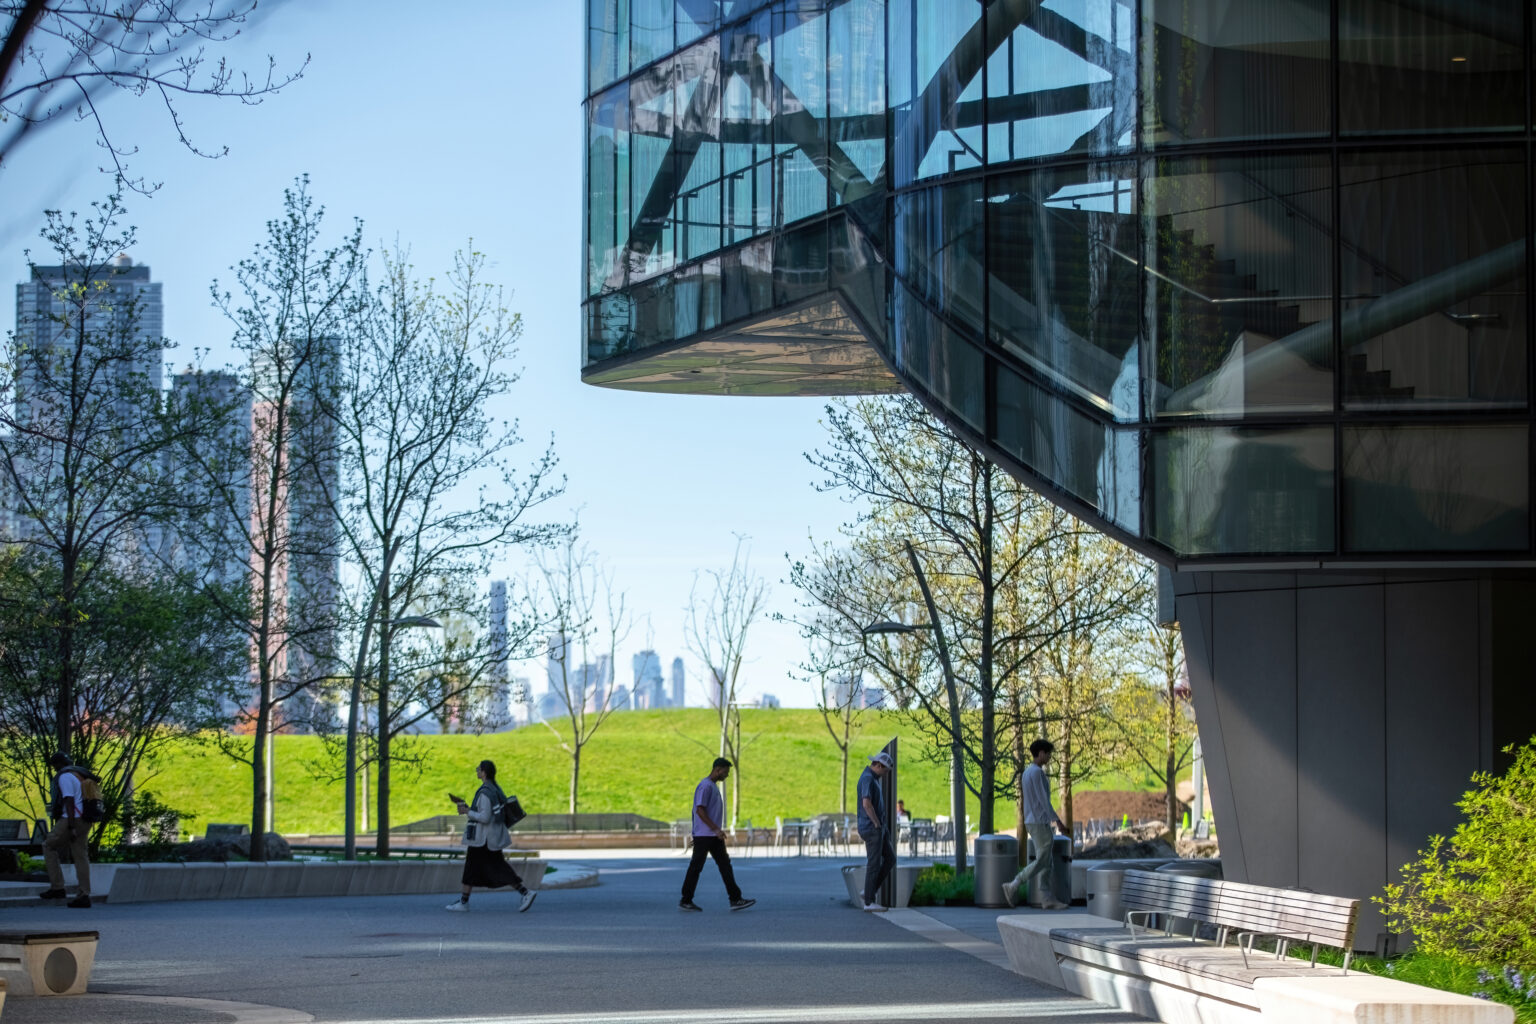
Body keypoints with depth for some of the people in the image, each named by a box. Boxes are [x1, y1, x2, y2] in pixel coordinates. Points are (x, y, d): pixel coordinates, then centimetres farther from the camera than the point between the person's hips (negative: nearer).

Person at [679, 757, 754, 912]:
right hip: (703, 835, -10)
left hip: (714, 836, 10)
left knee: (725, 865, 3)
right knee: (696, 868, -2)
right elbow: (700, 810, -21)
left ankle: (736, 899, 0)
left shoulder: (714, 786, 17)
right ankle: (685, 901, 5)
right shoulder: (705, 786, -15)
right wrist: (716, 829, -24)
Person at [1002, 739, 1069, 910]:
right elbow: (1043, 799, -20)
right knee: (1042, 861, -7)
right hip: (1040, 823, -10)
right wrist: (1058, 821, -19)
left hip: (1033, 823, 10)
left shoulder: (1027, 772, 15)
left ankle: (1048, 899, 2)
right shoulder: (1036, 772, -16)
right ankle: (1013, 886, -7)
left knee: (1048, 861, 6)